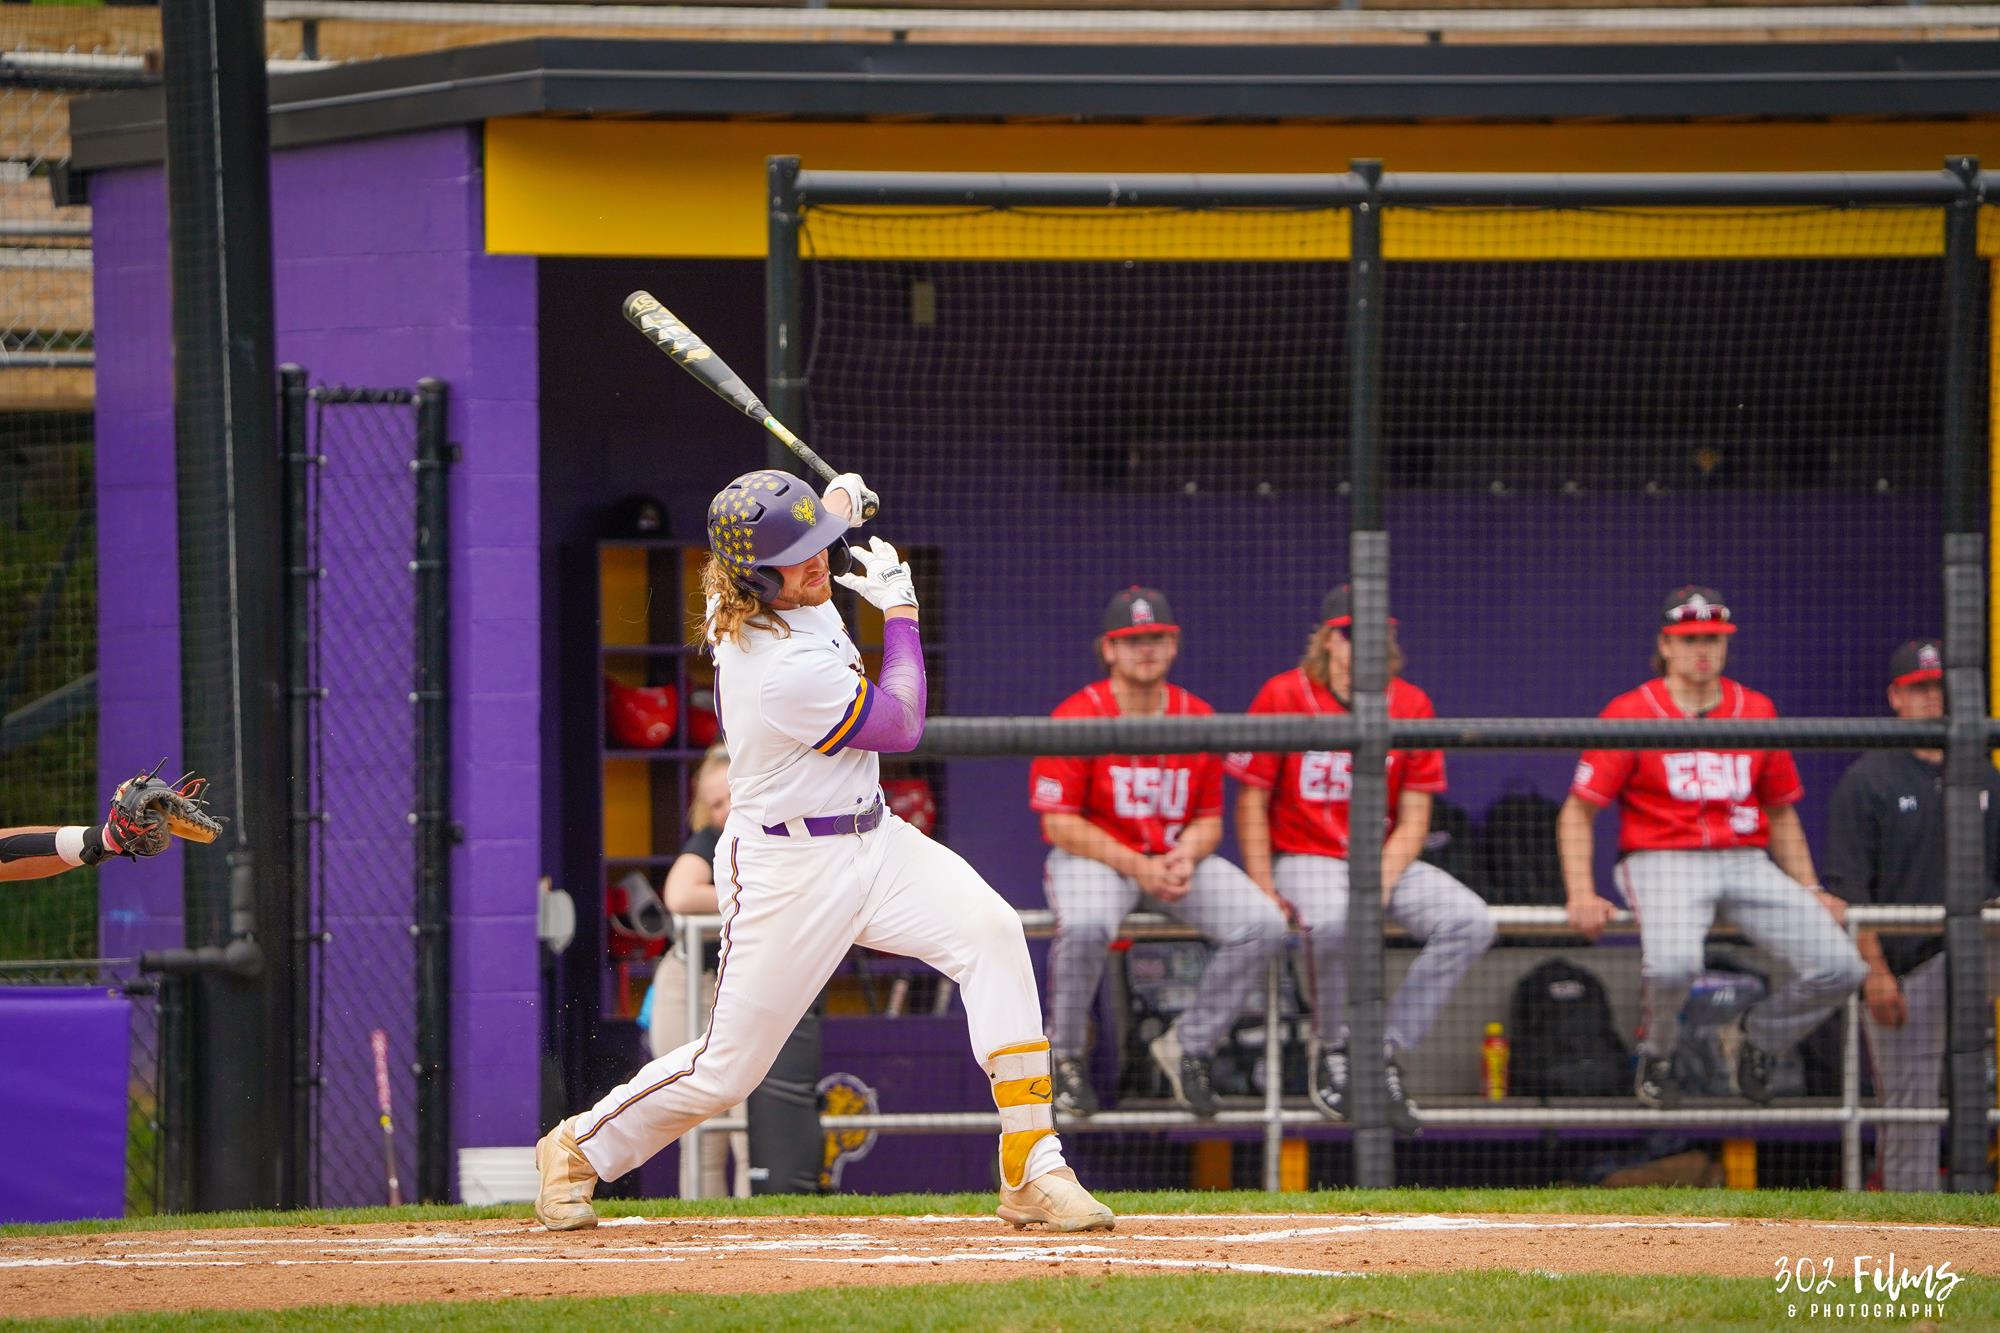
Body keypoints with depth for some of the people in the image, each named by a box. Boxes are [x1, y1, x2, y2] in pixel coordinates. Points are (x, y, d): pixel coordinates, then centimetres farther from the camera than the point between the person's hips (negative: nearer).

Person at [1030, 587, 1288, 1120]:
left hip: (1177, 859, 5)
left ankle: (1189, 1045, 2)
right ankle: (1065, 1056, -13)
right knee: (1085, 925, -38)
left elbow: (1209, 819, 10)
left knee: (1262, 924, -16)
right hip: (1092, 856, -5)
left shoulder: (1197, 718, 4)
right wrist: (1136, 867, -22)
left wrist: (1185, 858, -13)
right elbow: (1060, 824, -12)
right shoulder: (1076, 717, -10)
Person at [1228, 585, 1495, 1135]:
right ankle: (1333, 1052, -12)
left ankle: (1386, 1052, -13)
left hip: (1387, 862, 4)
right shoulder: (1283, 696, -4)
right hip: (1305, 858, -4)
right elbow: (1252, 802, -2)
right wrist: (1264, 891, -14)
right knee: (1333, 922, -38)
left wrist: (1381, 883, -14)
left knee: (1472, 923, -21)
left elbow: (1413, 819, 3)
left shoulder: (1412, 706, 3)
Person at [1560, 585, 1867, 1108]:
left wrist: (1810, 892, 14)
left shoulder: (1756, 711, 14)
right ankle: (1655, 1058, -3)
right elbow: (1577, 811, 2)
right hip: (1662, 861, -4)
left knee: (1839, 966, -15)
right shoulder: (1630, 713, 2)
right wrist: (1581, 894, -11)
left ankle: (1760, 1042, 16)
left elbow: (1781, 812, 24)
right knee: (1674, 962, -37)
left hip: (1747, 863, 4)